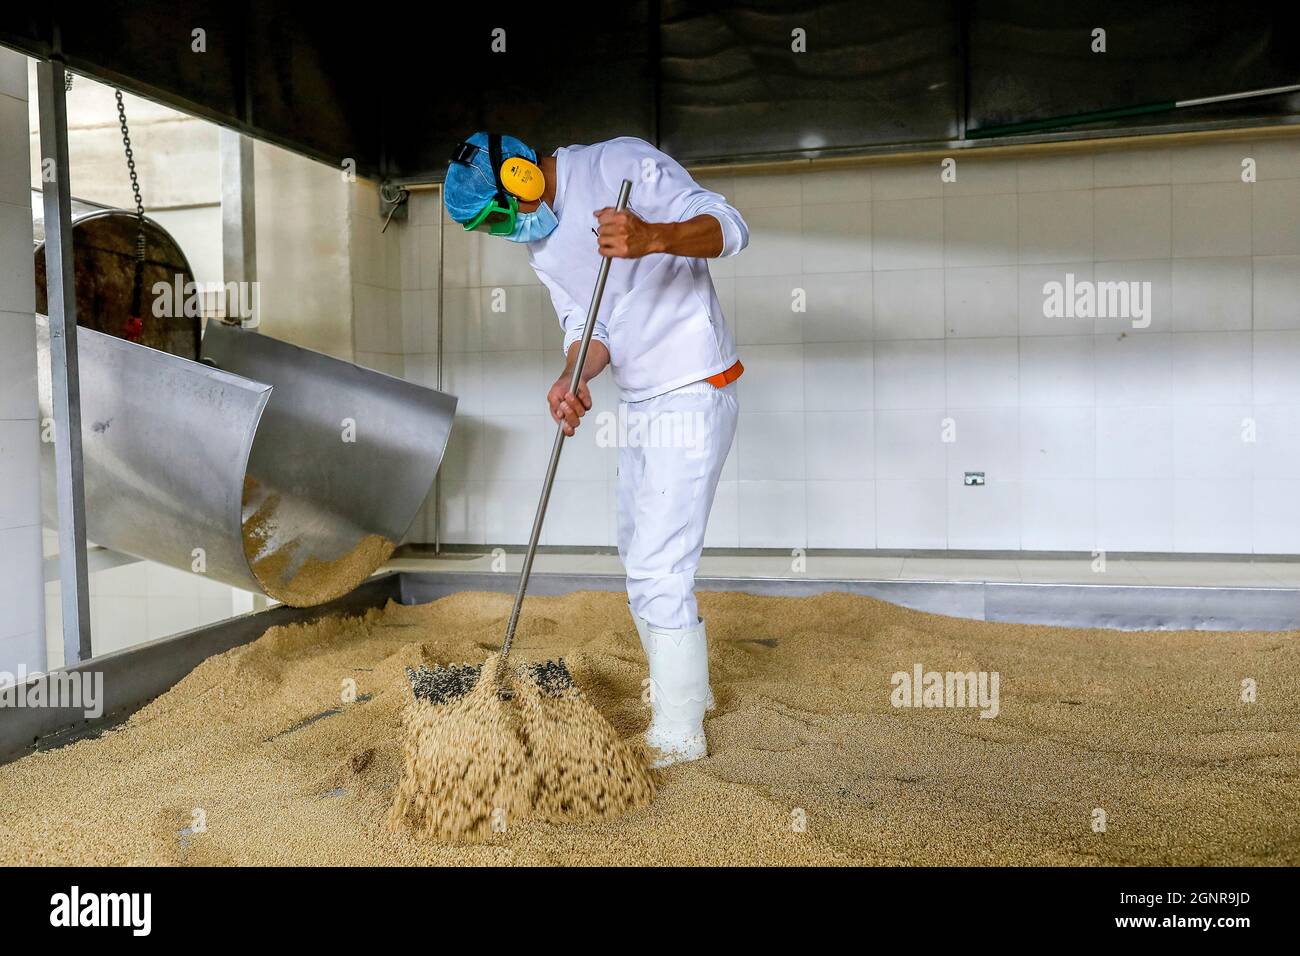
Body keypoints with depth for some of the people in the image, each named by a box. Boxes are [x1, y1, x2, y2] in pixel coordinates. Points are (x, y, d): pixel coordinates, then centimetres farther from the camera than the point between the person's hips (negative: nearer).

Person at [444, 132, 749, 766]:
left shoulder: (622, 165, -14)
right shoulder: (539, 245, 10)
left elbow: (729, 227, -21)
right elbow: (587, 329, 3)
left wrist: (653, 238, -40)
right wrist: (571, 379, -19)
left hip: (691, 396, -9)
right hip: (640, 402, 10)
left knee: (656, 569, -11)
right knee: (639, 553, 20)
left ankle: (679, 733, 2)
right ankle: (685, 684, 38)